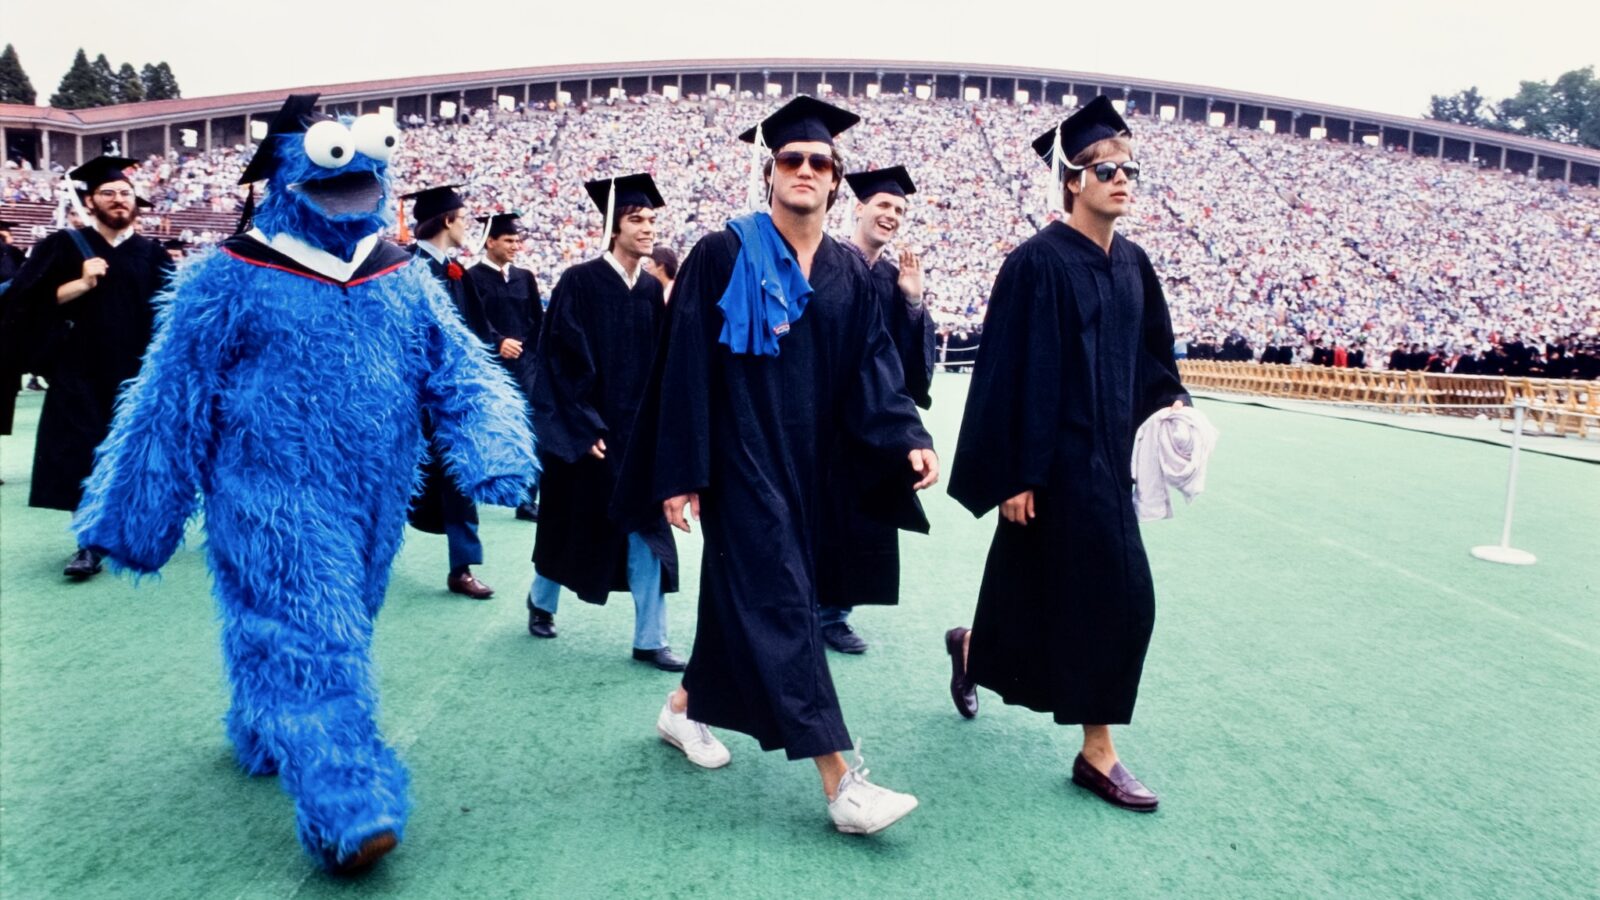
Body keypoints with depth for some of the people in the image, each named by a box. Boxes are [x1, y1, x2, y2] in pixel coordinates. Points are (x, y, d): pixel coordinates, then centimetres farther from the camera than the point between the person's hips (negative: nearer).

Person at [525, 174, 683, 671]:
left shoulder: (652, 290, 4)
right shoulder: (580, 282, -11)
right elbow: (563, 362, -13)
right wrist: (586, 428, -16)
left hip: (636, 429, 4)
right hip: (583, 429, -4)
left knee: (646, 527, -1)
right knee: (570, 523, 14)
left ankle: (649, 639, 6)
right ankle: (542, 599, 42)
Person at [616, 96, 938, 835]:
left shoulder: (849, 273, 8)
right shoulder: (723, 256, -8)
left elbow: (873, 368, 3)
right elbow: (684, 366, -9)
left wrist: (908, 439, -15)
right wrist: (679, 472, -13)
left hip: (805, 463, 6)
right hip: (741, 457, -6)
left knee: (743, 590, 17)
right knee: (781, 602, -8)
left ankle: (685, 708, 39)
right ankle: (840, 782, -5)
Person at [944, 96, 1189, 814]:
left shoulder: (1132, 263, 9)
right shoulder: (1038, 262, -13)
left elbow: (1151, 354, 19)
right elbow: (1010, 372, -15)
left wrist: (1169, 399, 0)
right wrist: (1014, 473, -17)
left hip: (1108, 454, 8)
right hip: (1056, 458, -8)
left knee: (1046, 596, 14)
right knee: (1117, 594, -4)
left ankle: (971, 649, 42)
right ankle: (1097, 750, 14)